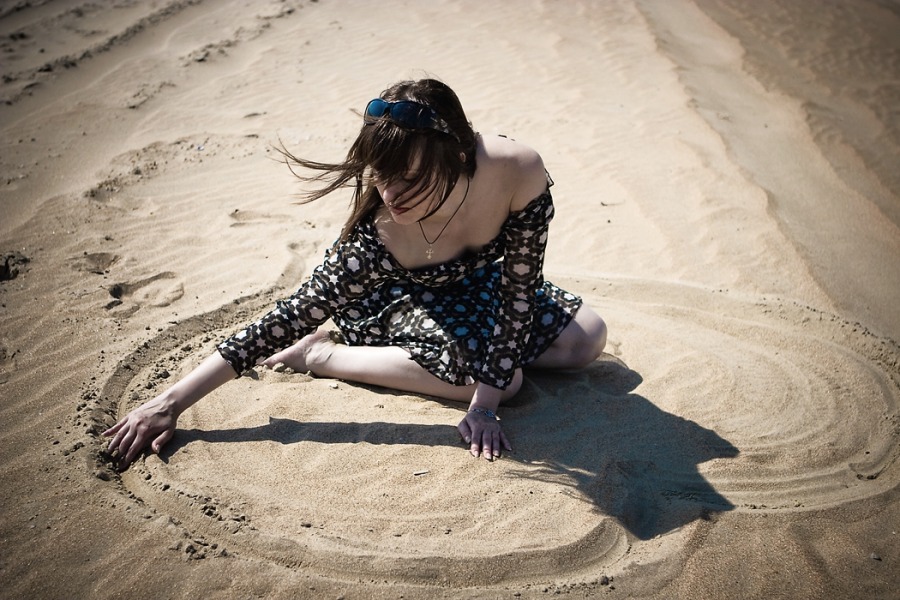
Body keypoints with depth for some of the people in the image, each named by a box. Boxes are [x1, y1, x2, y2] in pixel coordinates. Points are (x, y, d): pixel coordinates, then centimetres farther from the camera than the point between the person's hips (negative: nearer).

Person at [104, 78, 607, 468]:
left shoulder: (521, 172, -35)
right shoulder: (378, 237, -40)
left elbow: (519, 291, -26)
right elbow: (290, 320, -34)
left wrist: (484, 406, -28)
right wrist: (172, 401, -35)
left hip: (472, 283, 5)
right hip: (390, 300, -4)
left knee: (587, 340, 0)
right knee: (507, 378, -25)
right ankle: (323, 356, -11)